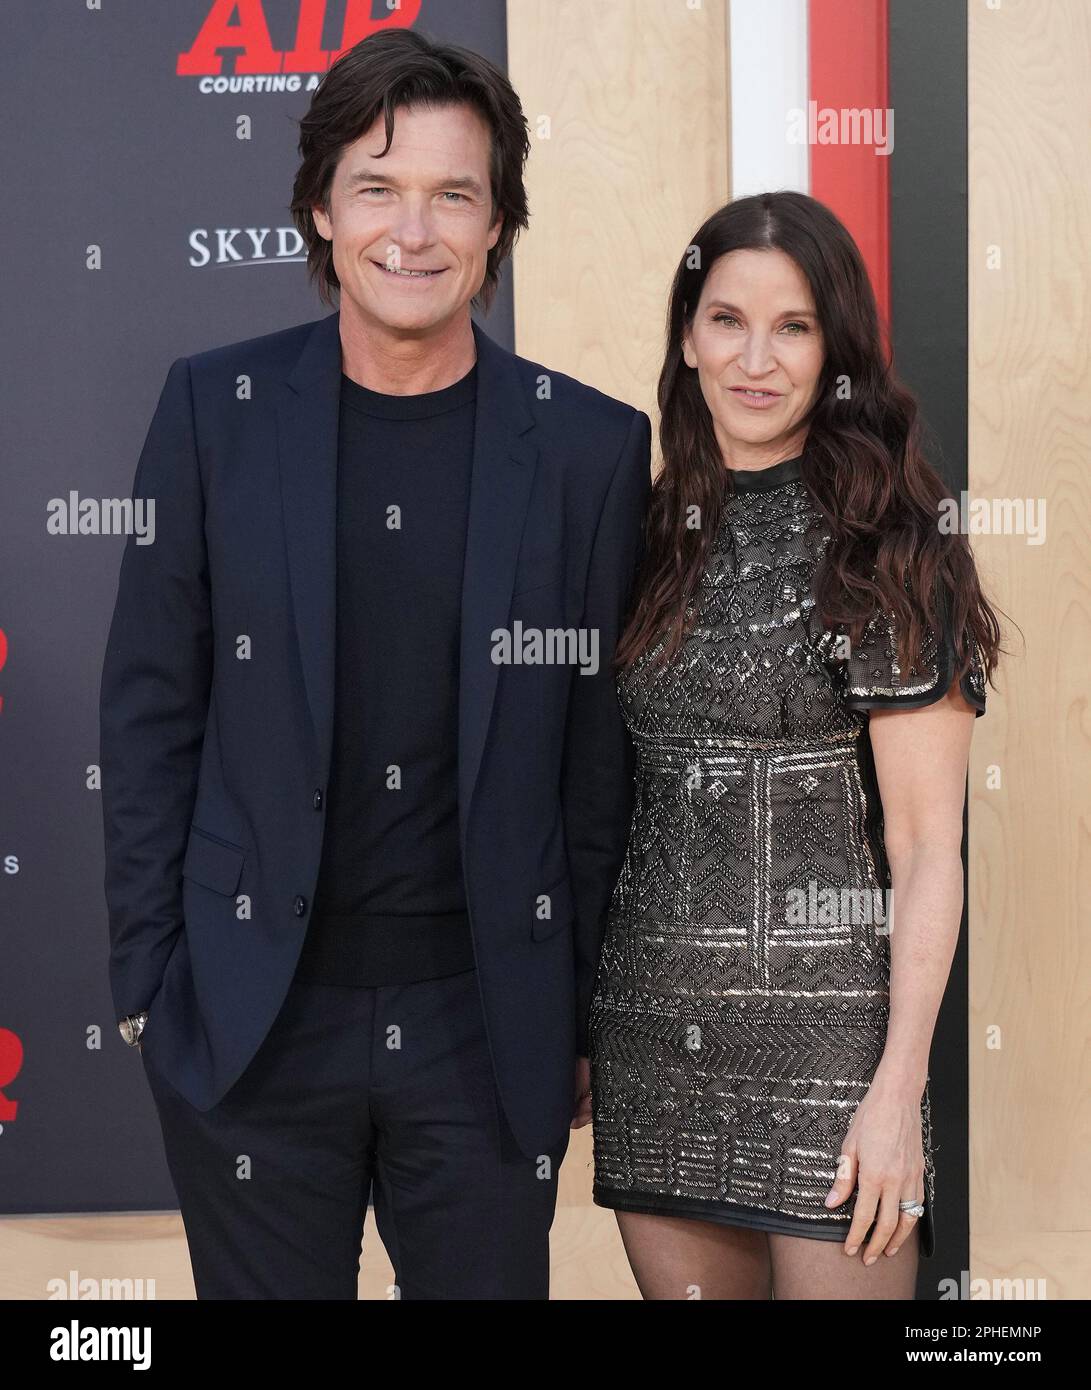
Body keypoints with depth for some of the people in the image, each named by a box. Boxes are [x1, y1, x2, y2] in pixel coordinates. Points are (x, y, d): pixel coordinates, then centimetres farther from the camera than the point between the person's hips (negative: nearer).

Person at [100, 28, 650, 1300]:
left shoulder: (590, 446, -2)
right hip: (252, 1019, 0)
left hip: (489, 1023, 0)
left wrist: (584, 1015, 4)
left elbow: (603, 751, 3)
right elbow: (151, 708, 2)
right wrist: (143, 978, 0)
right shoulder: (217, 409, -1)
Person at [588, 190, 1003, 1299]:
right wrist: (578, 1032, 9)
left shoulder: (883, 550, -6)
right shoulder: (656, 534, 9)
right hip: (648, 1028, 5)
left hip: (823, 1032, -4)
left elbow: (926, 843, -8)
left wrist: (900, 1087, -14)